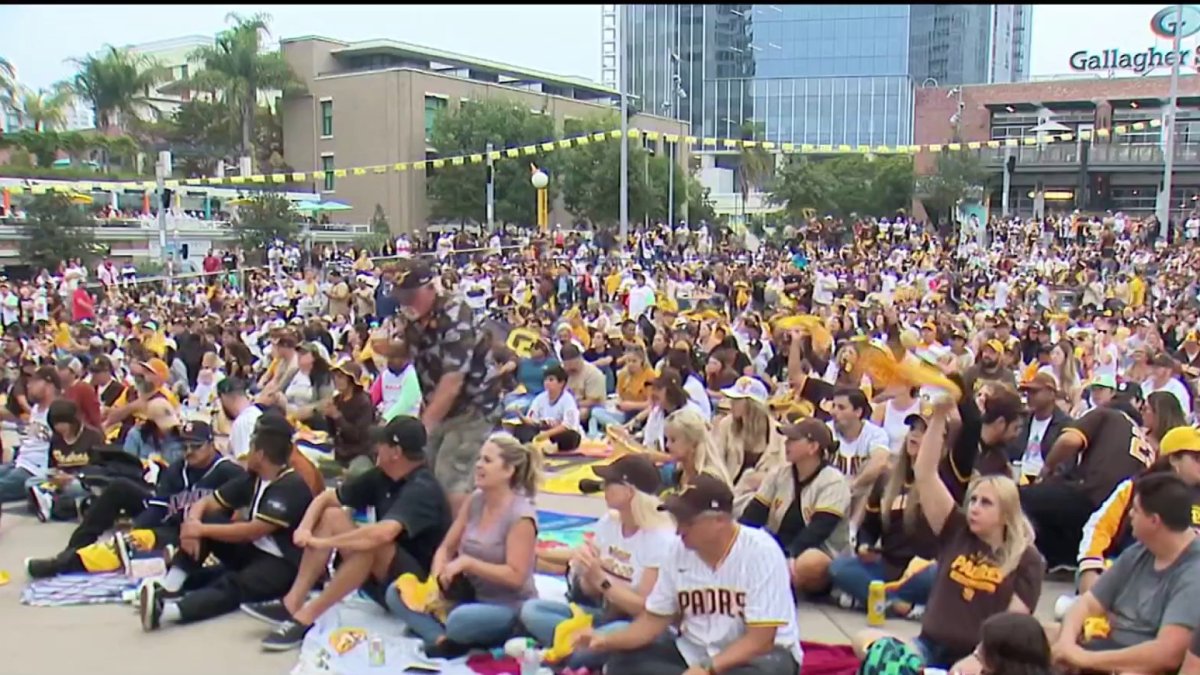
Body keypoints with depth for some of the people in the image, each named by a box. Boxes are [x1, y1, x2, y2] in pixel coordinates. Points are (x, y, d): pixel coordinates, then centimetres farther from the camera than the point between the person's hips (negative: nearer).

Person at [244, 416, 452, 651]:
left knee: (371, 543, -34)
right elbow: (325, 498, 6)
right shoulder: (381, 476, 1)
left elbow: (382, 534, -39)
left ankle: (305, 618, -23)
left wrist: (323, 543, -27)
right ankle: (291, 604, -10)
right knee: (331, 515, -3)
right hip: (384, 580, 9)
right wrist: (304, 528, -14)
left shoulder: (422, 489, -23)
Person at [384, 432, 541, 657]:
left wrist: (467, 562, -24)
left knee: (460, 621, -39)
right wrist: (437, 577, -13)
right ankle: (442, 638, -22)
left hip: (509, 608, -7)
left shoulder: (521, 515, -18)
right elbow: (446, 548, 7)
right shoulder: (475, 500, 3)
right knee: (397, 593, -5)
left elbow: (515, 576, -21)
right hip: (471, 596, 8)